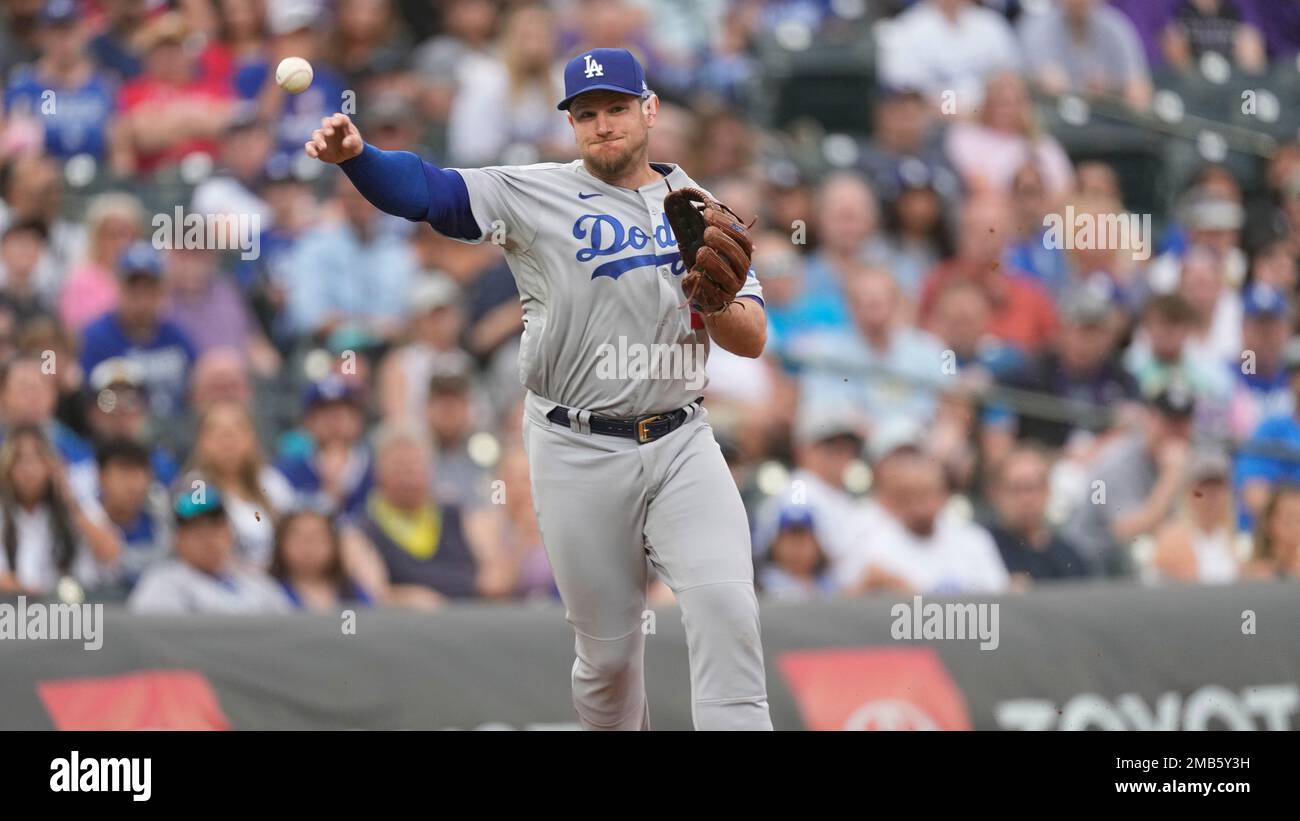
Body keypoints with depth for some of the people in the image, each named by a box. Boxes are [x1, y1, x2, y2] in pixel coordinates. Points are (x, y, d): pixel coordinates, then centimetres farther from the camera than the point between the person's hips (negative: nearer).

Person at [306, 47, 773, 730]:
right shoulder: (536, 195, 0)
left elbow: (752, 341, 7)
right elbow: (427, 190, -12)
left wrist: (715, 303, -16)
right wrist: (355, 154, -31)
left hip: (681, 444, 2)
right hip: (579, 455, -2)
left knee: (725, 608, -18)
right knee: (607, 650, 4)